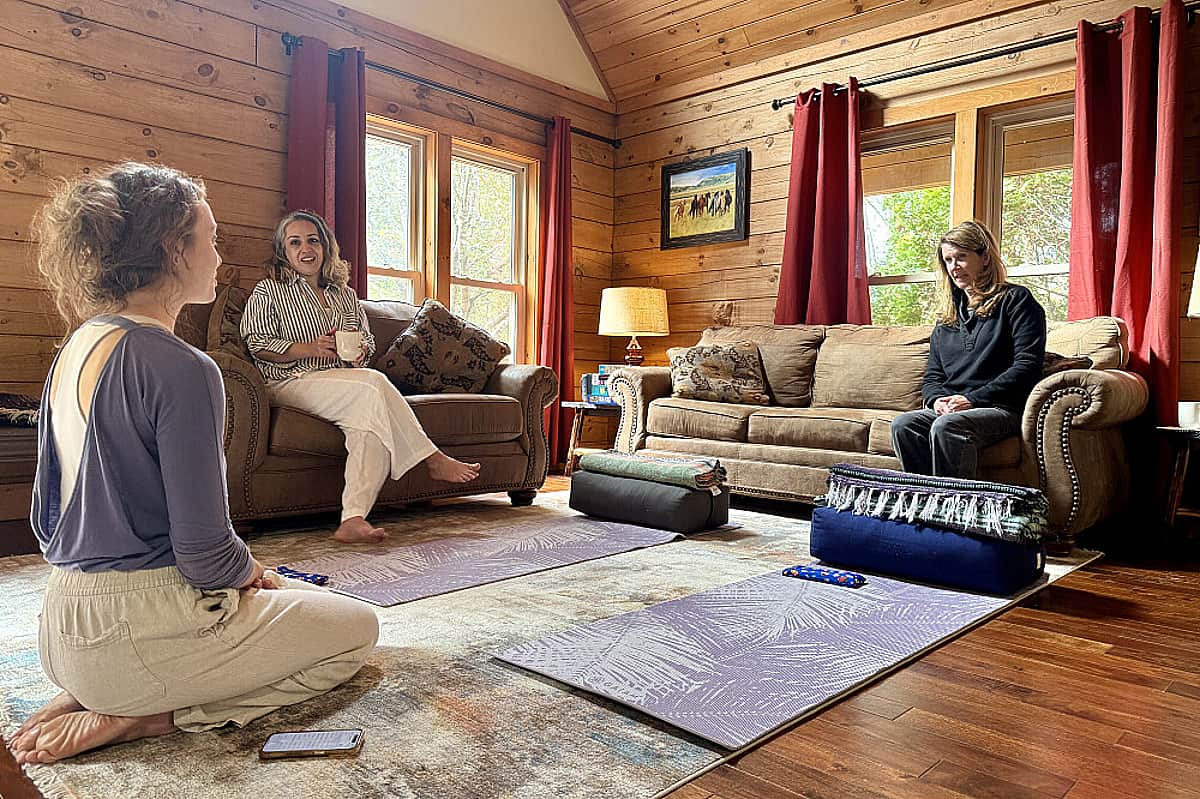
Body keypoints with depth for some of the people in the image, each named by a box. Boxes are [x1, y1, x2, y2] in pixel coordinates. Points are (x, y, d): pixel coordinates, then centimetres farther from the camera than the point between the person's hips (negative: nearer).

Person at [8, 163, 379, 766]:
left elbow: (46, 517, 15)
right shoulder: (180, 368, -21)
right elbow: (205, 552, -22)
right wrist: (251, 571, 2)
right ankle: (138, 718, -2)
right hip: (138, 630, -9)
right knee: (357, 628, 8)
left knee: (306, 600, 26)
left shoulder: (73, 350, 7)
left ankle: (102, 697, 10)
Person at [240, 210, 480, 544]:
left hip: (341, 384, 4)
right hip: (291, 382, -4)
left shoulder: (345, 295, 25)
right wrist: (311, 348, -14)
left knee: (369, 413, -34)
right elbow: (257, 344, 0)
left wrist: (361, 350, 1)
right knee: (372, 385, -32)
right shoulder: (268, 291, 11)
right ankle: (432, 459, -24)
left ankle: (354, 518, -43)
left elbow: (368, 339, 27)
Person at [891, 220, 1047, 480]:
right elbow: (933, 375, 21)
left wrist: (972, 399, -15)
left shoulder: (1015, 300, 5)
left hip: (1003, 409, -5)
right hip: (950, 409, 6)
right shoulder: (948, 313, 24)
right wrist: (936, 399, -3)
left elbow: (1027, 366, -7)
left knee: (946, 426, -36)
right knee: (903, 425, -25)